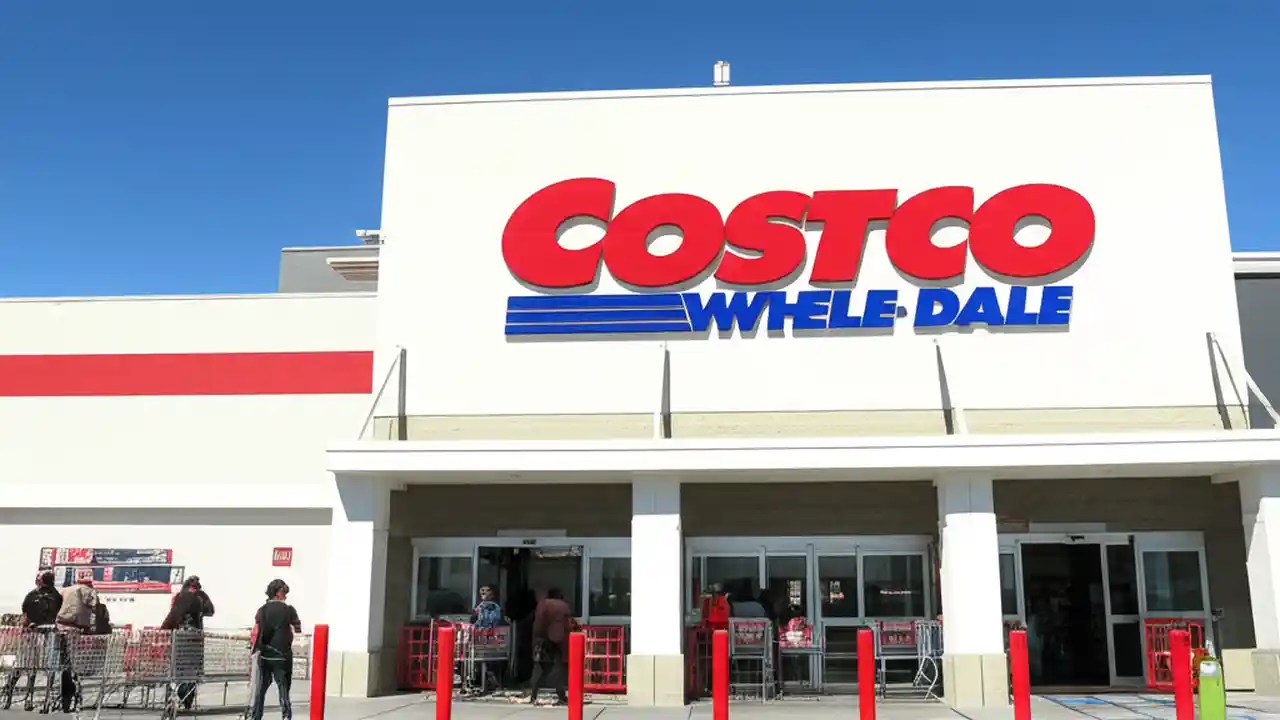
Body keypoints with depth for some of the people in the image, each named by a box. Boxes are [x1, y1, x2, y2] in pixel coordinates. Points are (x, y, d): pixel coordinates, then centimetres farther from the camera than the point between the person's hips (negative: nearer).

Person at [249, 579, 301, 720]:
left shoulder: (262, 610, 0)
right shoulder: (289, 610, -5)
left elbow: (255, 633, 1)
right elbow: (298, 630, 2)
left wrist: (255, 650, 12)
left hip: (264, 655, 2)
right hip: (282, 656, -2)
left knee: (260, 689, 11)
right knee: (283, 688, 4)